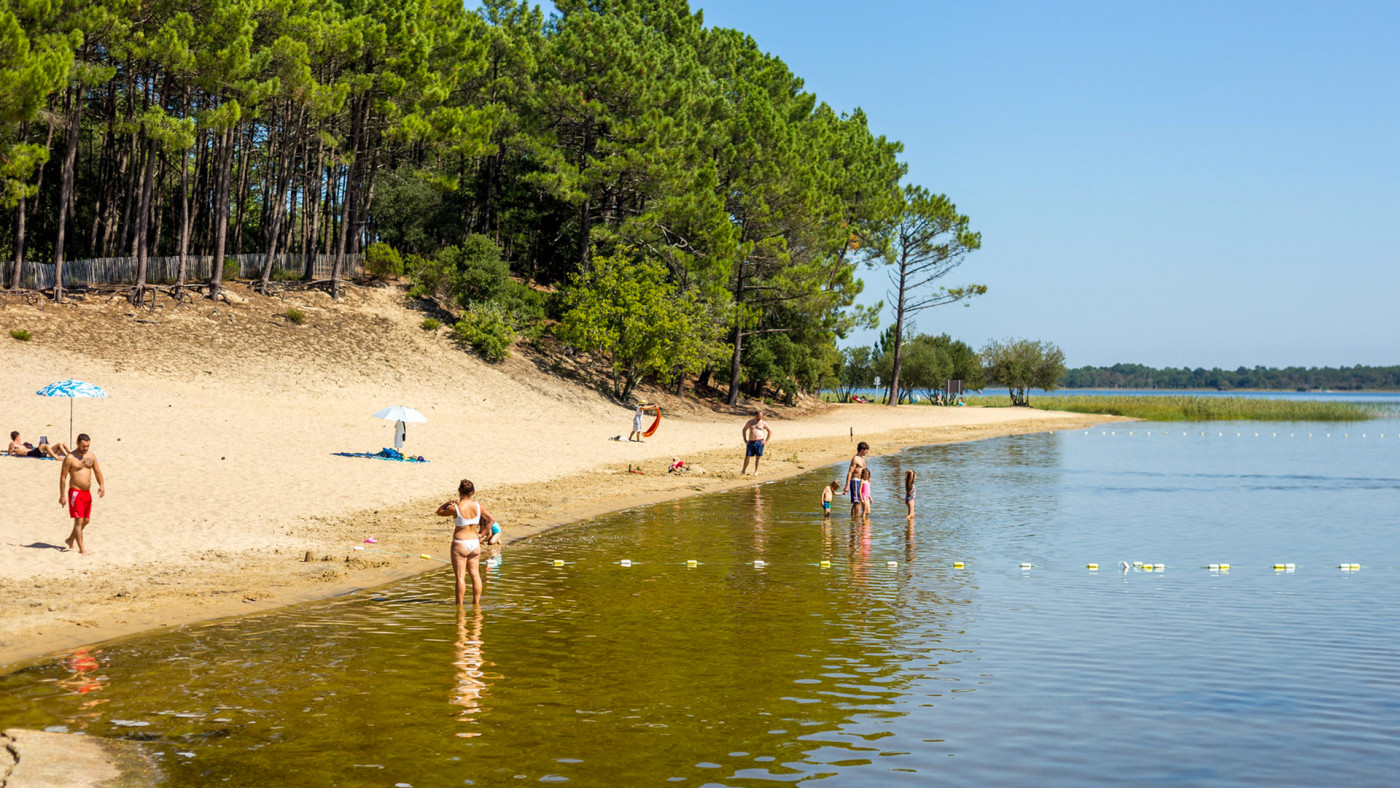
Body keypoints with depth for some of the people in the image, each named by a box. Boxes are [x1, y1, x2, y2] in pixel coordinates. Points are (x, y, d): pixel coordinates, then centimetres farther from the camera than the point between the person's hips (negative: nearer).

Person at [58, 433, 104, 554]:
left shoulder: (91, 455, 7)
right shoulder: (70, 457, -11)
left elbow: (97, 471, 13)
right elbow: (63, 477, -9)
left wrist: (101, 485, -5)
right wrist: (62, 496, -11)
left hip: (87, 492, 7)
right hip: (75, 492, -7)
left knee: (86, 520, 14)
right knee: (78, 520, -8)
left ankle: (70, 540, 34)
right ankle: (81, 548, -7)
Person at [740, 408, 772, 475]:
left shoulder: (763, 423, 2)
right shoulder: (750, 422, 7)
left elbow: (770, 431, 8)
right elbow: (744, 430, 17)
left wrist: (766, 441, 1)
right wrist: (745, 440, 8)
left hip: (759, 442, -1)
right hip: (751, 442, 1)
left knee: (758, 457, 0)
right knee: (747, 456, 0)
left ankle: (756, 472, 8)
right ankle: (744, 470, 13)